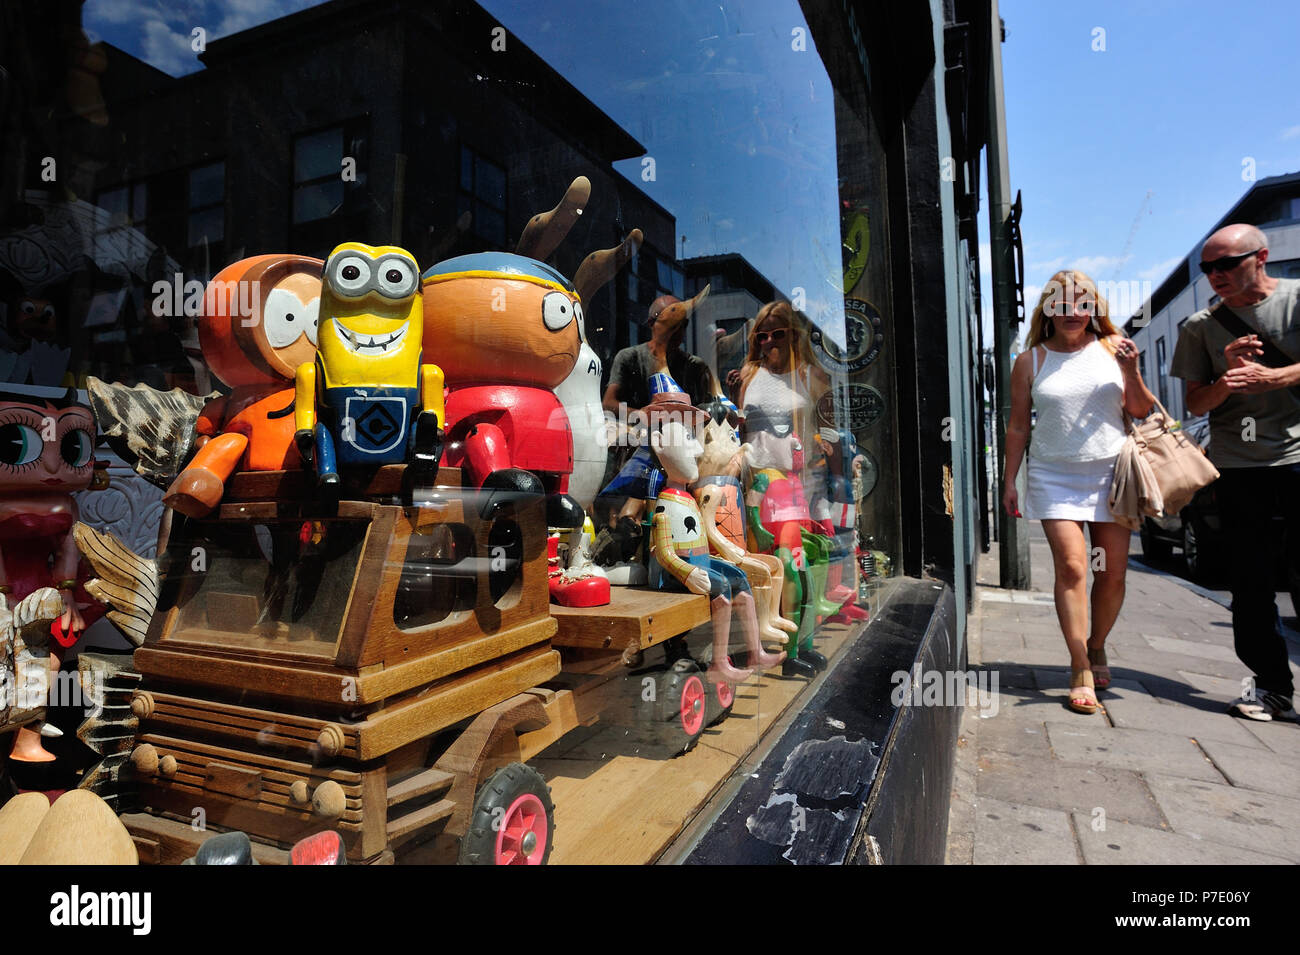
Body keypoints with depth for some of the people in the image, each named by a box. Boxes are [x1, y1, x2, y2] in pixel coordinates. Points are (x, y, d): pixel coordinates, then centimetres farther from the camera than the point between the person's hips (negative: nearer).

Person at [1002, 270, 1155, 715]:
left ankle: (1097, 648, 28)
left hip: (1110, 472, 2)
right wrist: (1009, 481, 5)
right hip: (1054, 475, -2)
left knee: (1113, 571, 4)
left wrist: (1131, 371, -9)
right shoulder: (1030, 361, 4)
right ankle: (1081, 671, -4)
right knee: (1072, 566, -12)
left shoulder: (1113, 347, 7)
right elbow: (1018, 426, 7)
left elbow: (1142, 412, 8)